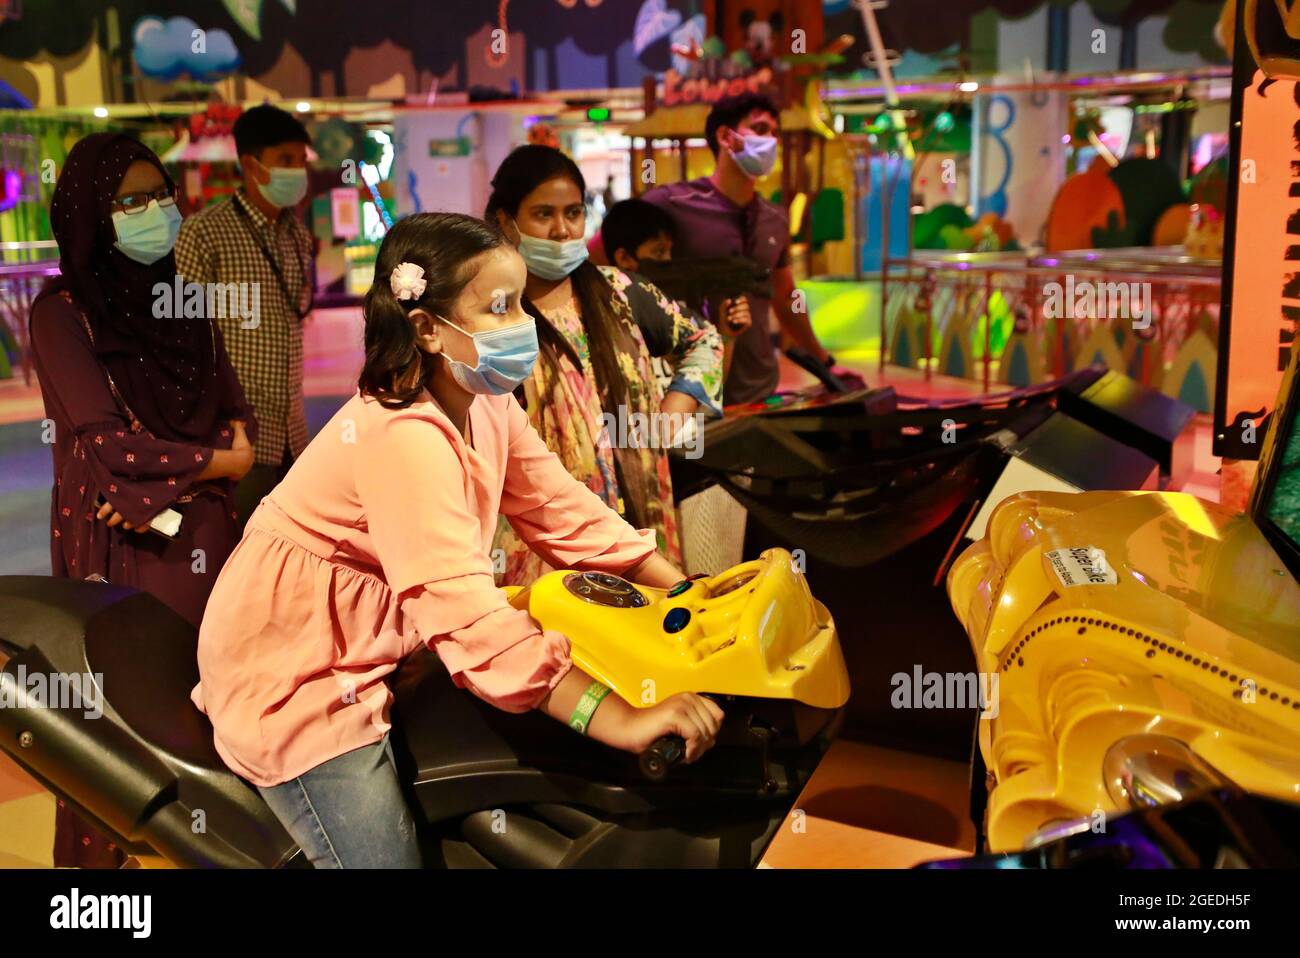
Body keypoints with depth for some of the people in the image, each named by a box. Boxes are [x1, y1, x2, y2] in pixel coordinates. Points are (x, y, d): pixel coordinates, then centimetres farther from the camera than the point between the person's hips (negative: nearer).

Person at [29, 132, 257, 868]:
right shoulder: (63, 310, -6)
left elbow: (237, 415, 6)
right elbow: (107, 441, -16)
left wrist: (162, 484, -12)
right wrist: (215, 462, -7)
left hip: (201, 530, 5)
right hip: (117, 546, -5)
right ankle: (115, 851, 15)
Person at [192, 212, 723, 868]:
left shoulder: (487, 407, -3)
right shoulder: (405, 437, -31)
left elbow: (563, 512, 0)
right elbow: (465, 614, -39)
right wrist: (622, 722, -43)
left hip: (371, 651, 9)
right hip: (293, 679, -9)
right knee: (387, 854, -7)